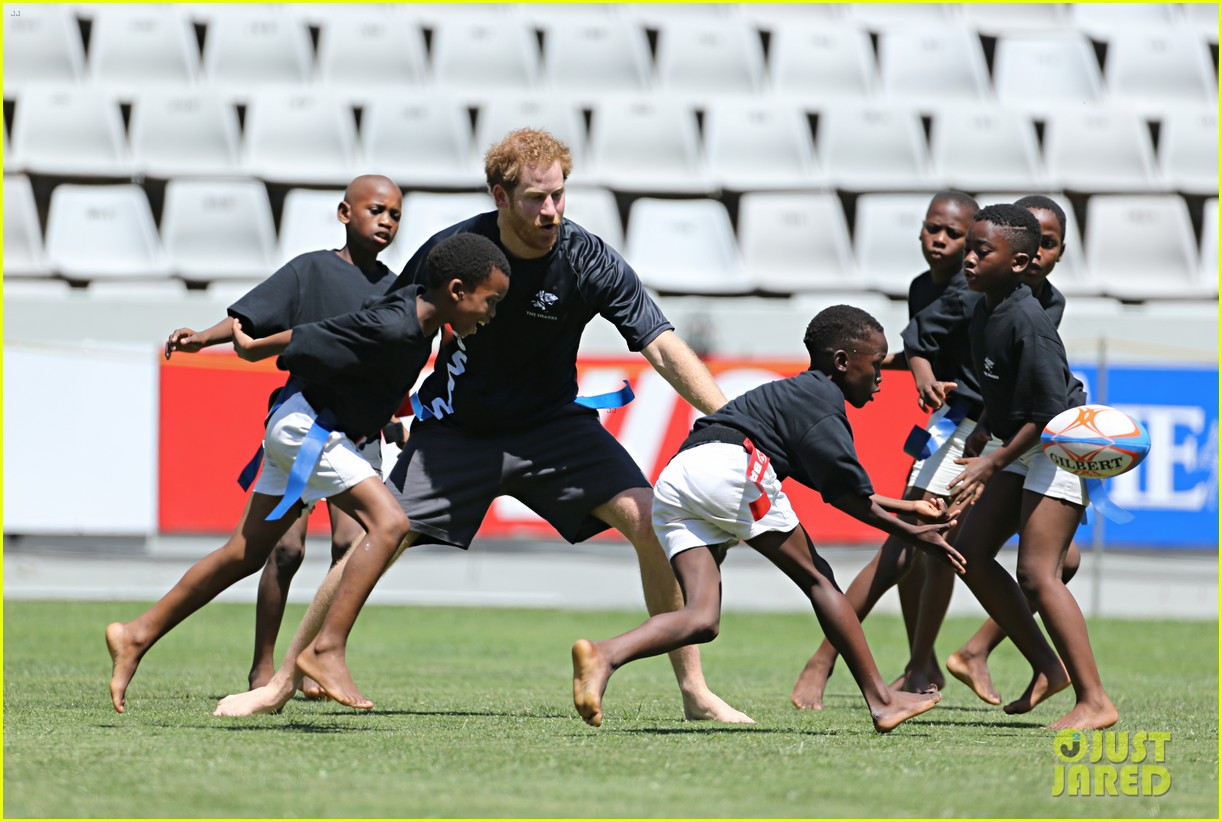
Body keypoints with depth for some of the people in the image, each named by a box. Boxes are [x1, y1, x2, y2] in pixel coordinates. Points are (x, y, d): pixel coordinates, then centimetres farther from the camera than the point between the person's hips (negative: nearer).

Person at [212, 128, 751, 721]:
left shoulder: (589, 261, -19)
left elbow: (665, 350, -24)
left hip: (551, 424, 1)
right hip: (457, 423, -1)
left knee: (651, 521, -18)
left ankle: (695, 692, -7)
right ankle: (281, 684, 0)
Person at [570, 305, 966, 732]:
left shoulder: (793, 393, 36)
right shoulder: (821, 394, 7)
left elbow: (834, 487, 44)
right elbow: (844, 491, -1)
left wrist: (908, 506, 48)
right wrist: (910, 535, 6)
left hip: (671, 484, 8)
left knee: (702, 619, -6)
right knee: (816, 578, 5)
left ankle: (605, 654, -31)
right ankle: (881, 700, 4)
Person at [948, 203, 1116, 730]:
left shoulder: (1028, 322, -25)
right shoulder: (982, 312, 3)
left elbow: (1048, 411, -25)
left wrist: (994, 463, -23)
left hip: (1061, 448, -10)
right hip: (1022, 447, 10)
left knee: (1036, 573, -16)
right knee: (971, 552, 8)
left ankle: (1095, 702, -15)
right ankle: (1047, 667, 16)